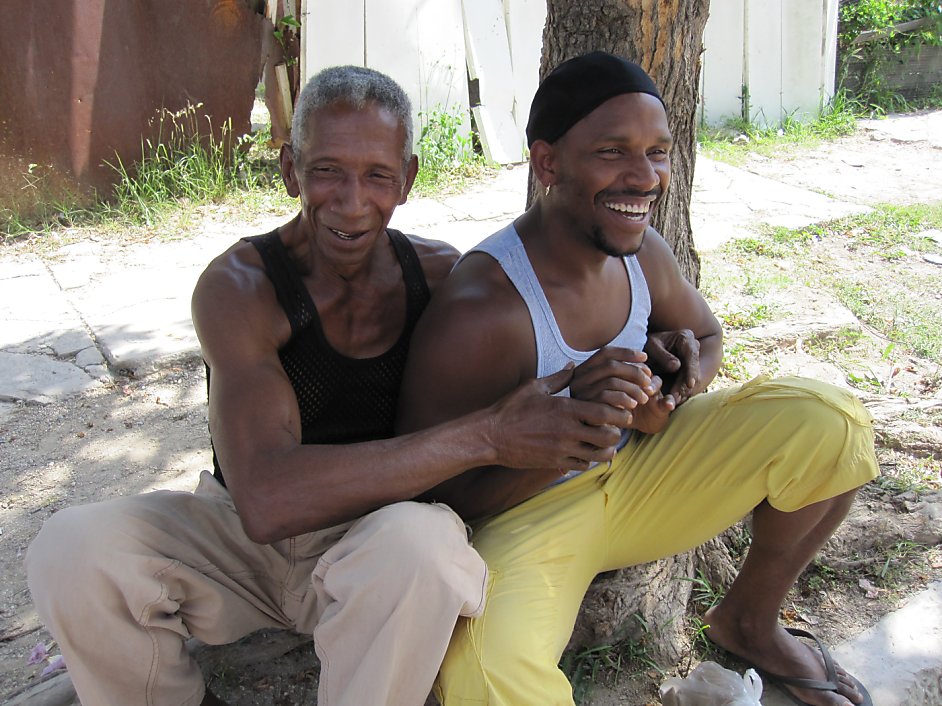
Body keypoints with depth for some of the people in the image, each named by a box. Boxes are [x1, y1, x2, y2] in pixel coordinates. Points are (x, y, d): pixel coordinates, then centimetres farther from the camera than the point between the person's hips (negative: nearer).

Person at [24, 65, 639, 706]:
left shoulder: (442, 273, -5)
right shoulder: (238, 287, -18)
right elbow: (267, 498, -32)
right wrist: (486, 437, -35)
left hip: (373, 548, 1)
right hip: (240, 536, 0)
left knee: (417, 541, -35)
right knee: (71, 551, -26)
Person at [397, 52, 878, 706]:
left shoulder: (645, 252, -6)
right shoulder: (475, 312, -27)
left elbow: (705, 335, 16)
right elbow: (430, 494, -21)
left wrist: (673, 394, -9)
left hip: (635, 476, 7)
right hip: (525, 514, -7)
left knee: (829, 419, -6)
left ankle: (749, 621, 17)